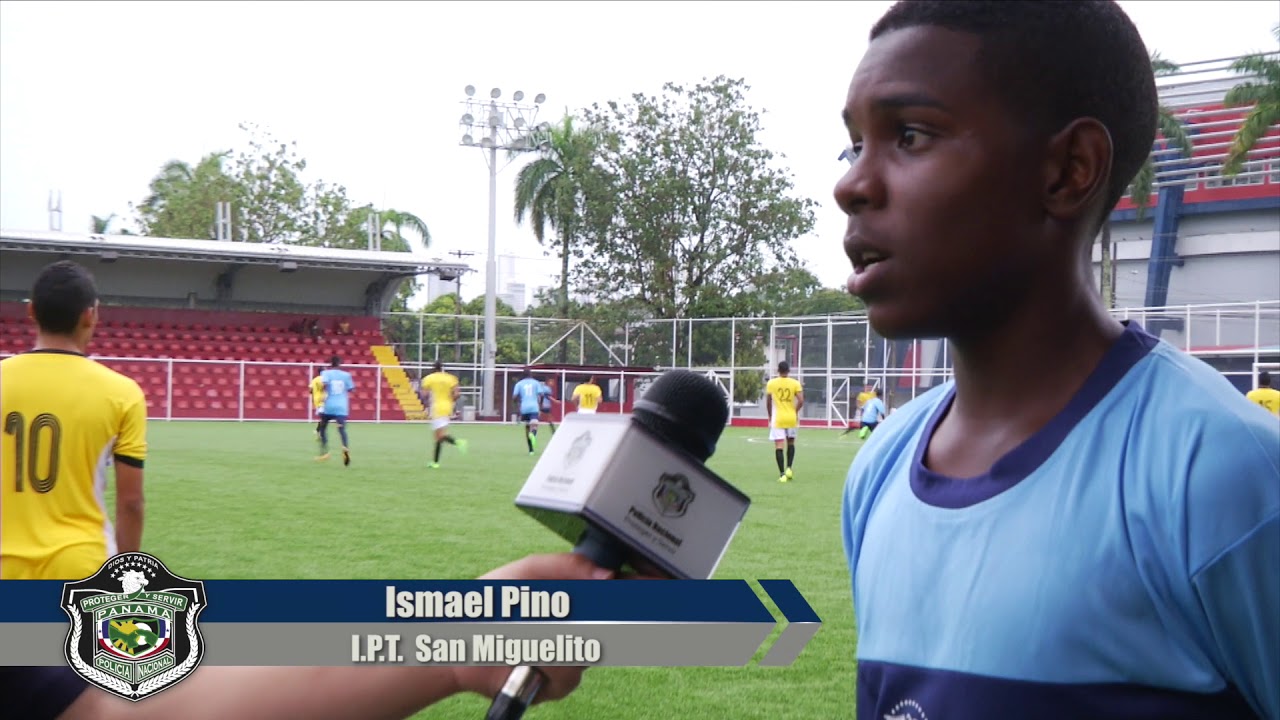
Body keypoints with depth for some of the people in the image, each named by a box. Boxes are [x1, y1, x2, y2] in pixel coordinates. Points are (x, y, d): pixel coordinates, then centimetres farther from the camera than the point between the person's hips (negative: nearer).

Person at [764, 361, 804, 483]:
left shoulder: (771, 383, -1)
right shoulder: (795, 383, -1)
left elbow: (768, 402, 5)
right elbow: (801, 401, -8)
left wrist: (770, 416, 20)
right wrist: (795, 411, 10)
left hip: (777, 419, -2)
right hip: (791, 418, 2)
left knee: (779, 446, -3)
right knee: (791, 443, 22)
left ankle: (782, 474, -10)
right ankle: (789, 468, 11)